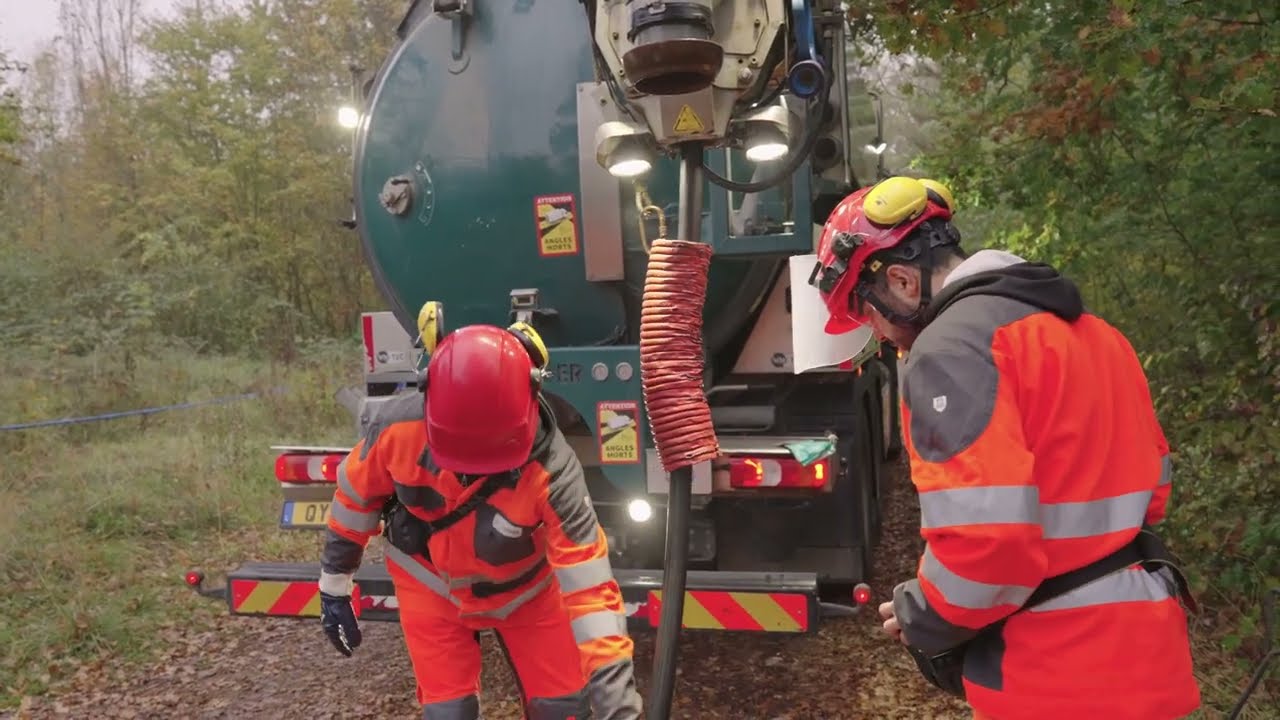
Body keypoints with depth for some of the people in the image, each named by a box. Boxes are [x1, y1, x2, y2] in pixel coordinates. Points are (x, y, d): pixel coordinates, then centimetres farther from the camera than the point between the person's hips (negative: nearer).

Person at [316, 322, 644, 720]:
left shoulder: (551, 470, -37)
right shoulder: (398, 427, -30)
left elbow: (590, 589, -35)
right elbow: (355, 497, -8)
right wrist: (334, 586, 3)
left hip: (524, 588, -1)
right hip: (429, 585, 1)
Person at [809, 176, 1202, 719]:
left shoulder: (950, 350, -18)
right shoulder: (1083, 328, 12)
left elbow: (985, 538, -26)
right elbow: (1146, 483, 17)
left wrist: (922, 618, -9)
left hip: (1058, 674, -9)